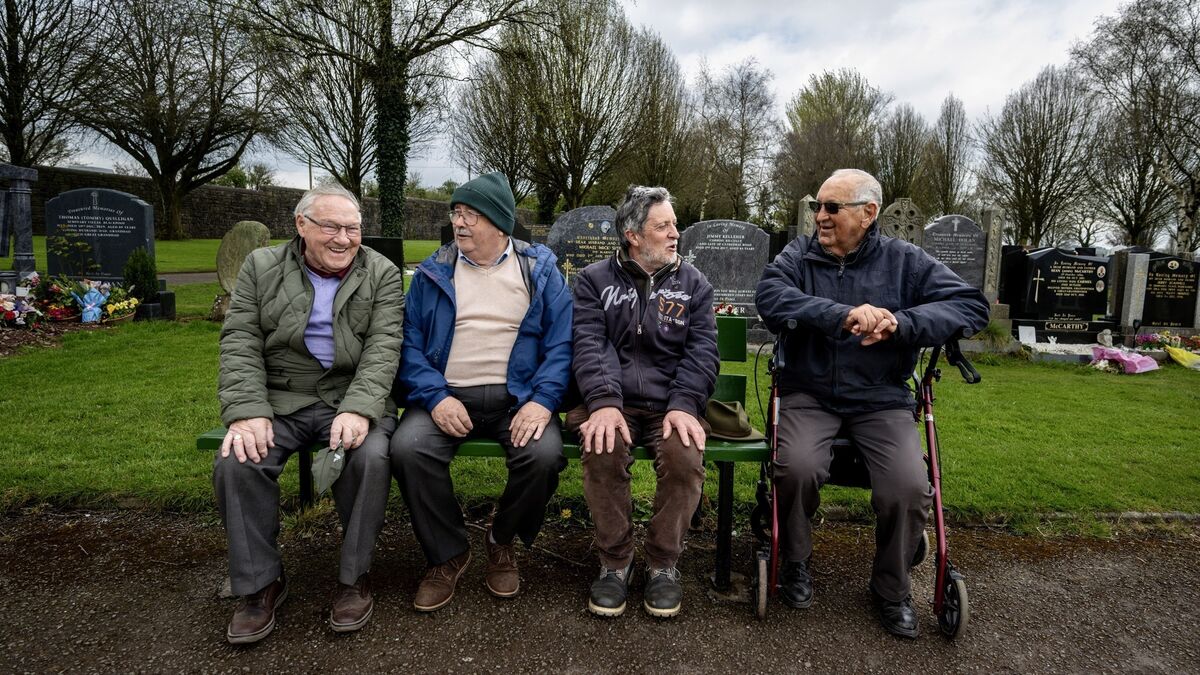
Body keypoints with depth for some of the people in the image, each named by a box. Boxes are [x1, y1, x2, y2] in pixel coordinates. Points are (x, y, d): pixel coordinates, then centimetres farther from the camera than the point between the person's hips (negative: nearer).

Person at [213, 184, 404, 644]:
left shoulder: (382, 274, 2)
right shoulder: (261, 267, 7)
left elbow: (382, 348, -9)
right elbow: (240, 343, 0)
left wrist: (358, 410, -25)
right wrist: (247, 412, -16)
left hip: (354, 399, -1)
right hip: (280, 400, 2)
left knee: (371, 456, -30)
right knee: (237, 461, -24)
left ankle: (353, 577, -6)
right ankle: (260, 582, -2)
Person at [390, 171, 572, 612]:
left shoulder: (540, 269, 7)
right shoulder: (433, 272, 10)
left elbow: (561, 342, 0)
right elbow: (410, 343, 4)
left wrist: (543, 400, -15)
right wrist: (435, 398, -13)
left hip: (517, 397, -1)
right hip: (447, 395, 1)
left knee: (544, 454, -28)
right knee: (407, 448, -27)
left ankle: (501, 540, 5)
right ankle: (447, 554, -1)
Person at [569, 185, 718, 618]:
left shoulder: (693, 284, 14)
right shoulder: (594, 280, 10)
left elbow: (702, 351, 3)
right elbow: (589, 345, -4)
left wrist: (684, 404, -15)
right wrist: (603, 402, -22)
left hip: (671, 403, 1)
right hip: (612, 401, -1)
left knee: (686, 457, -29)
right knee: (603, 453, -32)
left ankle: (663, 563, -4)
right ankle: (614, 561, -7)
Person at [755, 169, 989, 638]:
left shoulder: (904, 261, 5)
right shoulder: (798, 255, 3)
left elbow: (971, 306, -4)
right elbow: (770, 297, -17)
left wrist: (901, 323, -22)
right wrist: (843, 314, -31)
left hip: (880, 399, 1)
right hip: (809, 393, -1)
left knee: (909, 487, -20)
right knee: (798, 468, -27)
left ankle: (892, 588, 10)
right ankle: (794, 563, 4)